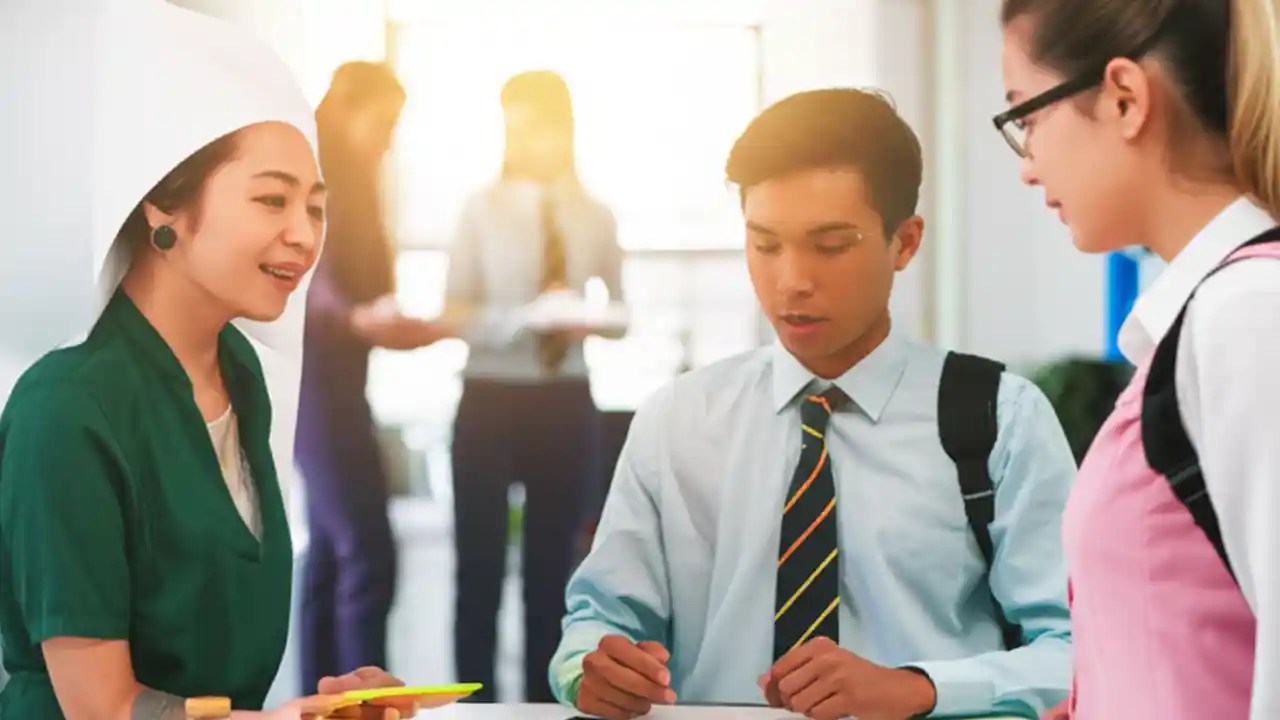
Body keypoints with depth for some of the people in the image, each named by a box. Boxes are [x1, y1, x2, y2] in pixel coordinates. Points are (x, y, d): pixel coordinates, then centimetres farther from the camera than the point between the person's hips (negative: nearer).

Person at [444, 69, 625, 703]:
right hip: (490, 400, -3)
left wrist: (588, 322, -14)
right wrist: (519, 319, -27)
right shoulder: (484, 209, -4)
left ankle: (541, 703, 23)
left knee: (552, 563, 12)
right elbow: (455, 312, -10)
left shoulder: (594, 216, 4)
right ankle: (477, 705, 10)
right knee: (480, 563, 0)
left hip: (567, 403, 3)